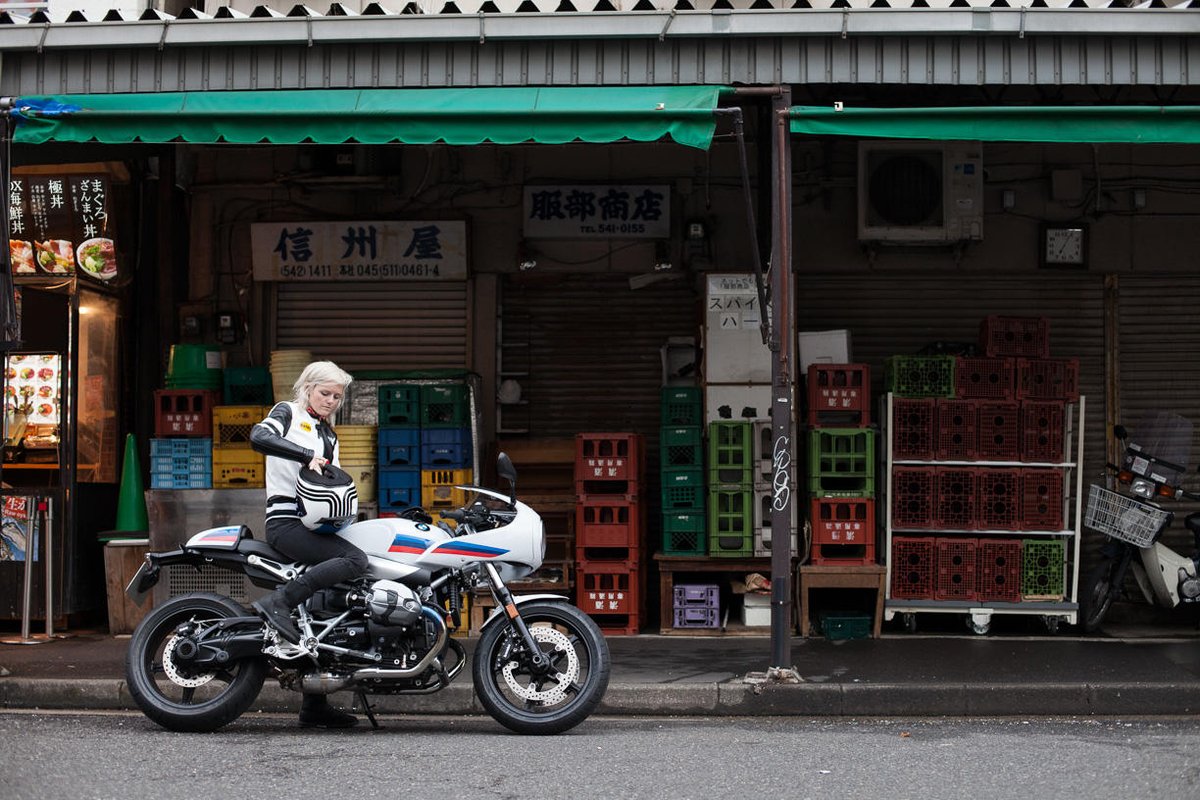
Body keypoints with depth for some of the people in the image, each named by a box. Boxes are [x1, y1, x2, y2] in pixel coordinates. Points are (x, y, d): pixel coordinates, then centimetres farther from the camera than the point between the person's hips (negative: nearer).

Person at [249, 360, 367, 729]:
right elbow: (259, 436, -19)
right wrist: (308, 456, -24)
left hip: (315, 525, 8)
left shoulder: (329, 435, 26)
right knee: (355, 559, -30)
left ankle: (315, 706, 8)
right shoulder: (288, 413, 3)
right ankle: (277, 602, -31)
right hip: (286, 521, -8)